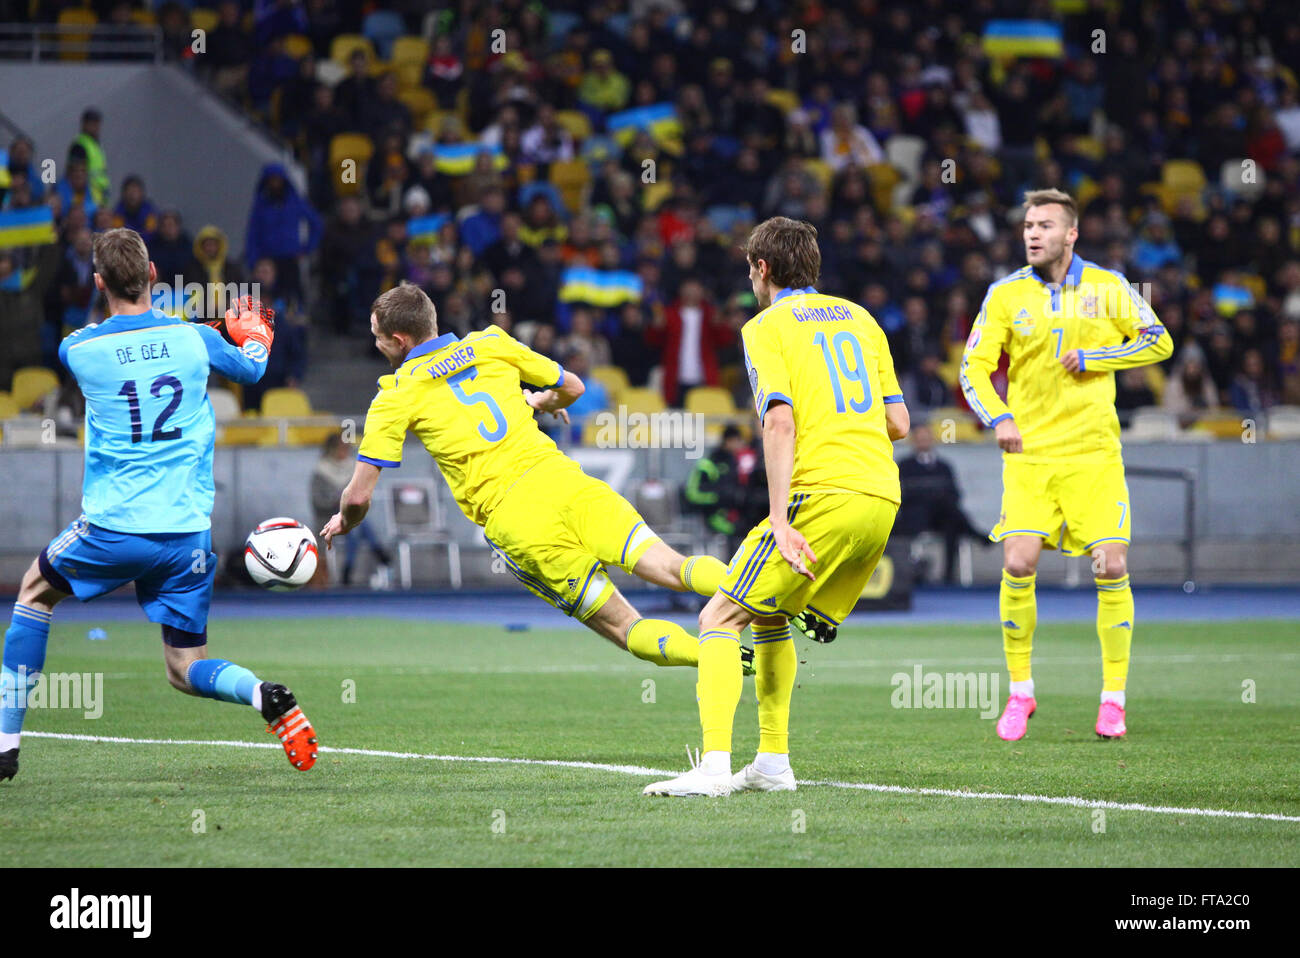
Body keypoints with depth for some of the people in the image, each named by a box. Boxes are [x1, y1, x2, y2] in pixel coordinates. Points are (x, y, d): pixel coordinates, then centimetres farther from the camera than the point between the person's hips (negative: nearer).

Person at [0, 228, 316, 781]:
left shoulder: (77, 350, -3)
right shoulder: (195, 339, 0)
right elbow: (251, 368, 22)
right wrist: (254, 335, 47)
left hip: (113, 527, -2)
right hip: (189, 531, 2)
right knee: (186, 670, 11)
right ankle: (265, 696, -22)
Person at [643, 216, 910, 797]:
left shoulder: (766, 327, 1)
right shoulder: (859, 318, 20)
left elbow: (780, 422, -13)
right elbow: (899, 423, 17)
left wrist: (780, 521, -17)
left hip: (823, 492, -7)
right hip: (883, 494, 7)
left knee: (721, 619, -3)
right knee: (769, 618, 23)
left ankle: (714, 766, -17)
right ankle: (772, 764, 19)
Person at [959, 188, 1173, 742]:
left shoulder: (1106, 288, 3)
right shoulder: (1006, 295, 3)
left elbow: (1158, 342, 8)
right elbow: (974, 367, 3)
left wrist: (1093, 356, -6)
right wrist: (997, 417, -15)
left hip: (1094, 452, 0)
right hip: (1029, 452, 0)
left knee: (1111, 567, -8)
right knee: (1018, 565, -11)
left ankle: (1113, 698, 4)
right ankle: (1020, 693, 5)